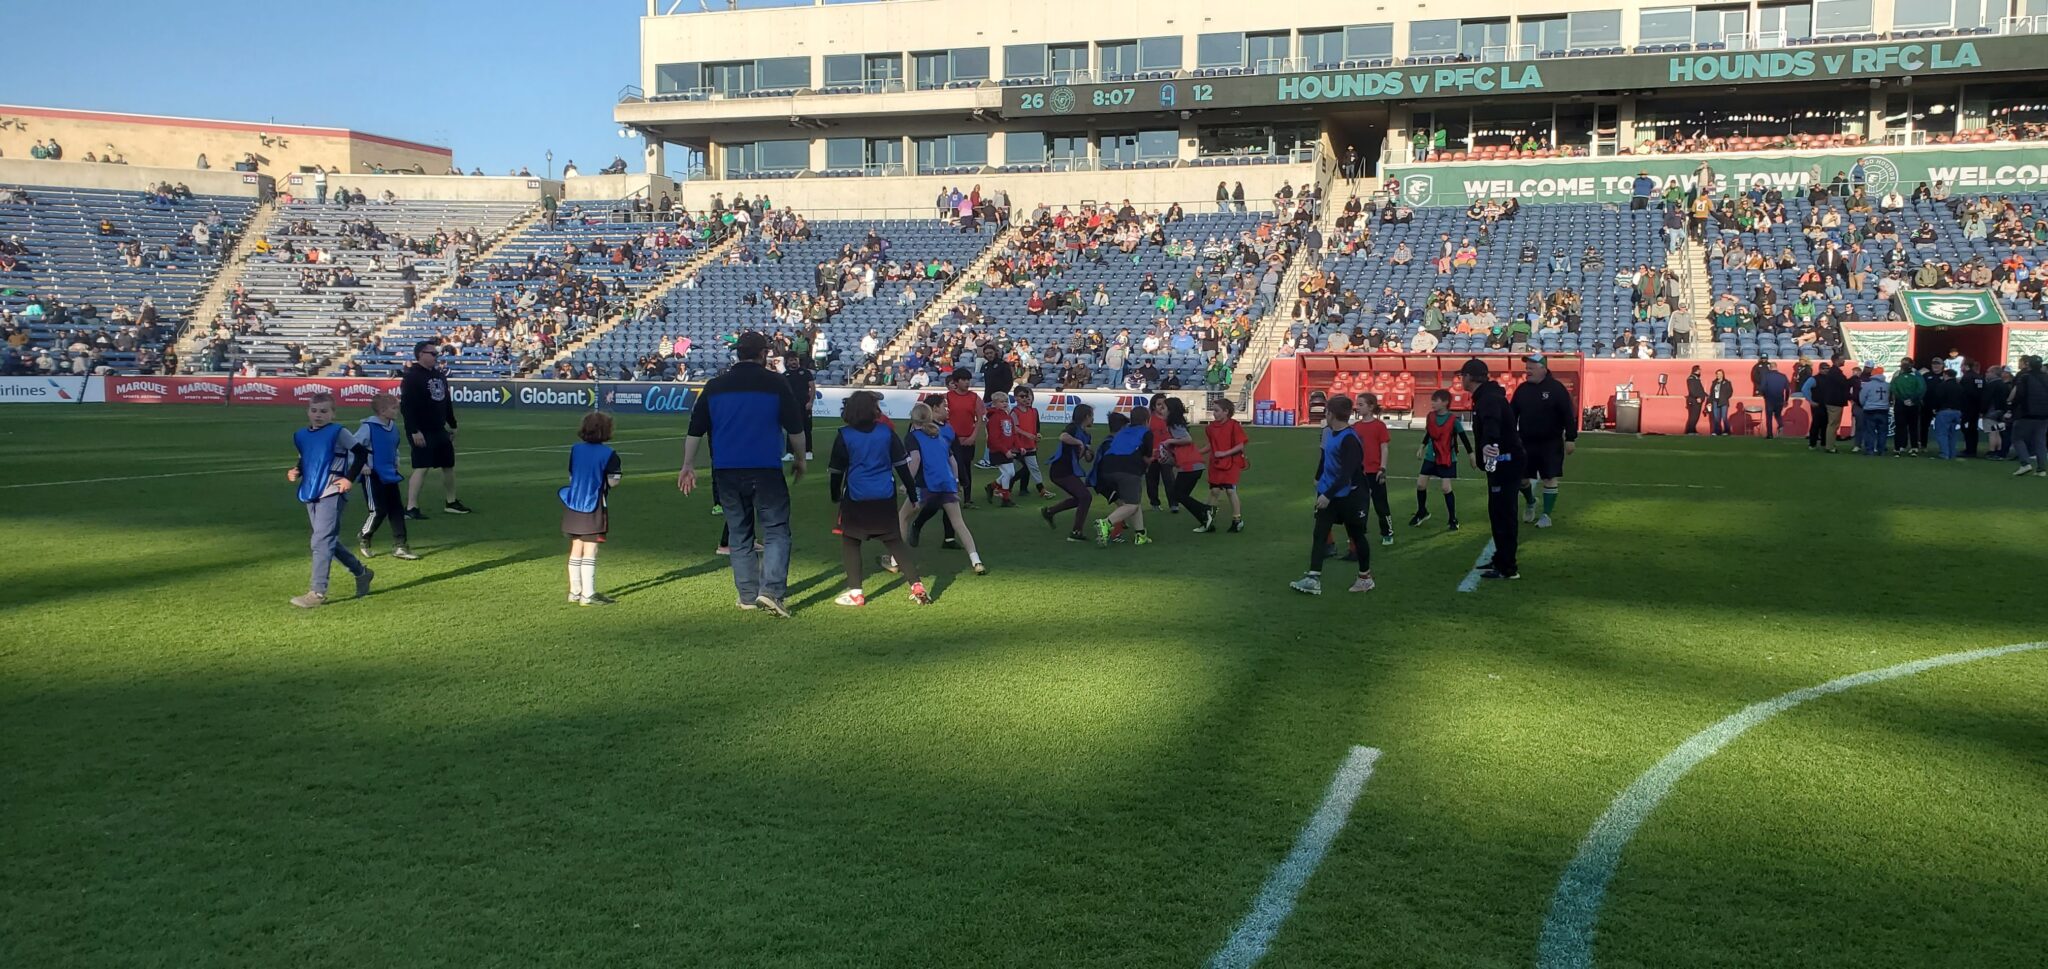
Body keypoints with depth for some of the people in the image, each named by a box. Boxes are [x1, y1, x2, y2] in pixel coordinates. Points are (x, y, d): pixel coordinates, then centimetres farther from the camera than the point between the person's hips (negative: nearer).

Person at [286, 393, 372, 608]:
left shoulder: (338, 433, -6)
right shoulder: (300, 435, 12)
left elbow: (362, 453, -6)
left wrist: (349, 478, -10)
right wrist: (295, 472, 5)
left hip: (331, 494, -7)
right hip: (310, 495, 7)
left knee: (321, 542, -12)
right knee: (329, 542, 13)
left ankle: (318, 592, -11)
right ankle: (361, 572, 32)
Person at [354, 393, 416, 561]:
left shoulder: (393, 428, 9)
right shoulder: (368, 427, -14)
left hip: (390, 476, 7)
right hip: (374, 477, -7)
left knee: (397, 510, 3)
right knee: (378, 511, -5)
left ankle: (399, 546, 7)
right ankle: (363, 540, 19)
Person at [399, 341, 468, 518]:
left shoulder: (440, 375, 12)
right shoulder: (412, 377, -13)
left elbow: (447, 402, 21)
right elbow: (406, 406, -19)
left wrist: (452, 424, 20)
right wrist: (414, 431, -23)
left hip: (439, 430, 9)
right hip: (422, 432, -8)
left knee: (449, 465, 14)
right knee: (421, 468, -12)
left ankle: (451, 502, 28)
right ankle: (411, 507, -9)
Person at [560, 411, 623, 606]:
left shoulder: (575, 449, 5)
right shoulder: (608, 454, -12)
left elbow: (571, 475, 11)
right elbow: (613, 482, -14)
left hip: (573, 507, 6)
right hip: (593, 509, -6)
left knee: (576, 551, 14)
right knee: (590, 552, -2)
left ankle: (575, 592, 19)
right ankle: (588, 595, -2)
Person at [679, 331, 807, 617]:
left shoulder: (715, 386, 7)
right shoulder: (775, 384, -2)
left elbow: (695, 430, 9)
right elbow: (795, 429, 1)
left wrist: (688, 465, 18)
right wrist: (799, 459, 15)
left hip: (726, 472, 3)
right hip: (766, 470, -3)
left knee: (739, 535, 13)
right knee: (776, 532, 2)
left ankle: (748, 596, 15)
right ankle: (771, 590, -12)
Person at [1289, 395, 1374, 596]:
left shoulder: (1349, 440, -22)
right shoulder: (1329, 432, 4)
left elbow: (1347, 474, -27)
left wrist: (1328, 494, -30)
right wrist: (1319, 478, 30)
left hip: (1347, 496, -8)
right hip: (1327, 493, 8)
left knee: (1356, 535, 9)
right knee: (1319, 534, -1)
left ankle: (1365, 577, 25)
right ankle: (1313, 579, -5)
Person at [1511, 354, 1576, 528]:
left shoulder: (1556, 388, -10)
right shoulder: (1522, 389, 5)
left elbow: (1568, 415, -11)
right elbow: (1512, 415, 10)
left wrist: (1570, 438, -14)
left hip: (1551, 444, -4)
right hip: (1526, 443, 4)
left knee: (1550, 479, 0)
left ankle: (1546, 515, 10)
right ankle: (1530, 502, 36)